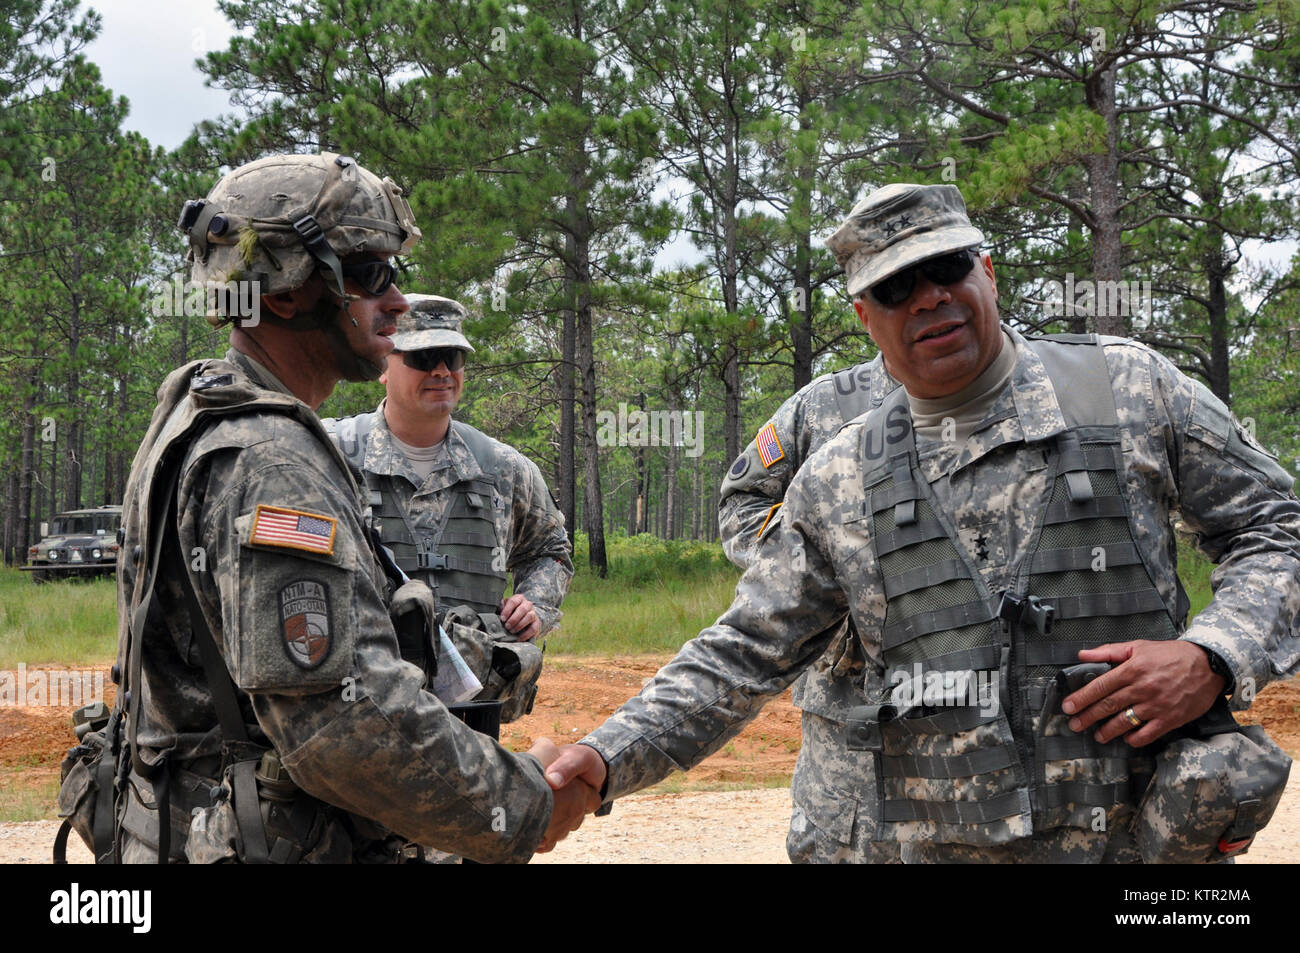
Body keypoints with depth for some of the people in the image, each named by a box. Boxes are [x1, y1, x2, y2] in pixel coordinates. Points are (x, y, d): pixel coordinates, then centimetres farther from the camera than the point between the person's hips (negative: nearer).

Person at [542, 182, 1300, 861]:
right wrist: (609, 758, -5)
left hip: (1138, 834, -1)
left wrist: (1213, 657, -12)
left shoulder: (1129, 388, 1)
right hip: (945, 845, 2)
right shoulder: (838, 482, 5)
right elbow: (746, 656, 7)